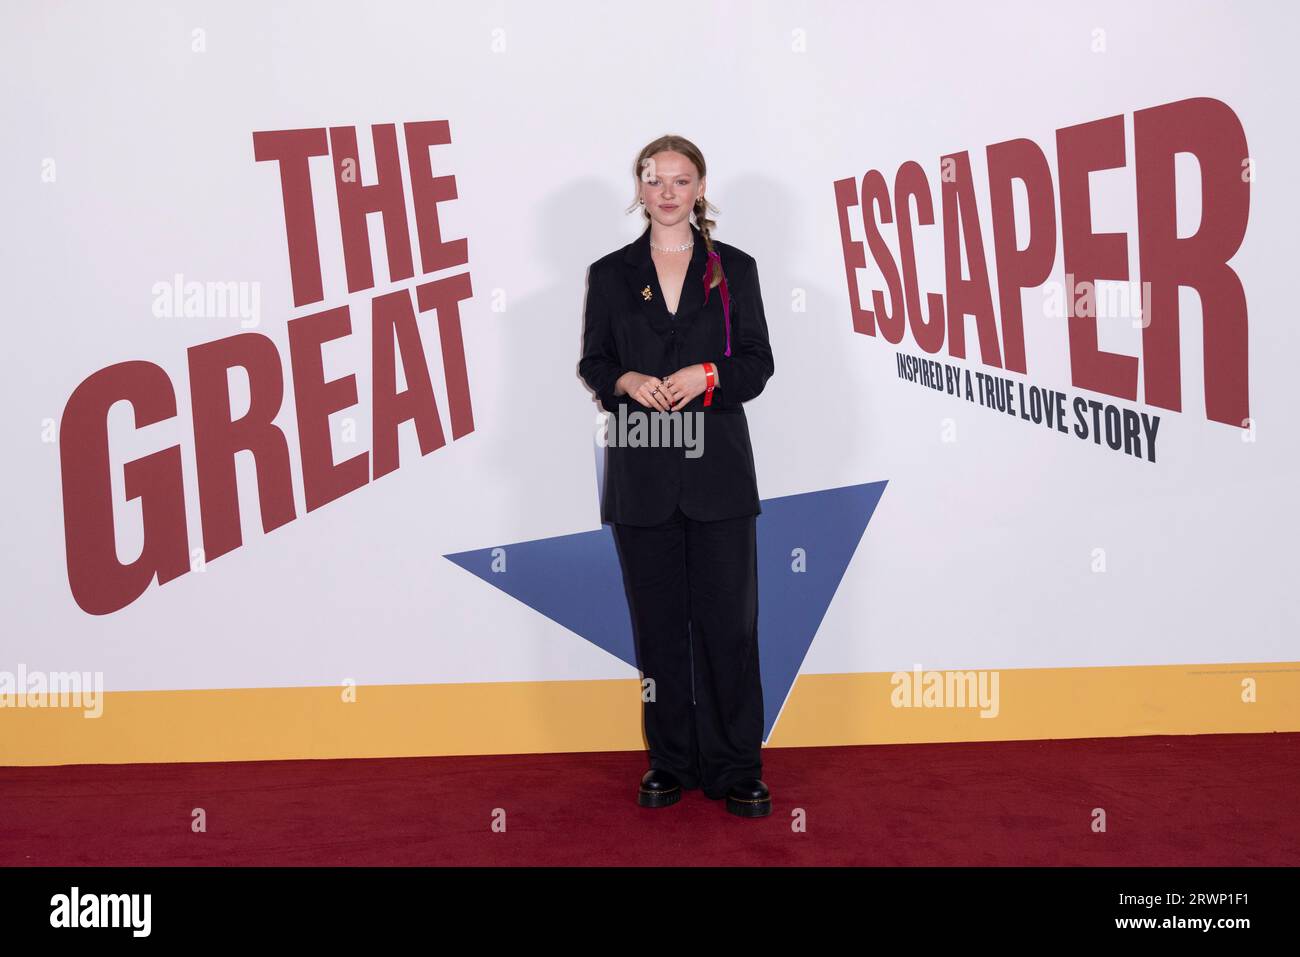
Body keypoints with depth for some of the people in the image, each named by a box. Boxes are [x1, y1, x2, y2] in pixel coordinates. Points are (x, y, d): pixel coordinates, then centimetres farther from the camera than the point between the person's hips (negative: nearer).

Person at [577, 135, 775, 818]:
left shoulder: (734, 269, 7)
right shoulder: (610, 274, 8)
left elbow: (758, 362, 4)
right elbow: (592, 363, 8)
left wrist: (708, 376, -15)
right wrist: (627, 382, -12)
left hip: (717, 469, -1)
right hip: (641, 472, 1)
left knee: (728, 619, -1)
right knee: (658, 621, 7)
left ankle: (735, 769, 9)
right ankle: (670, 762, 19)